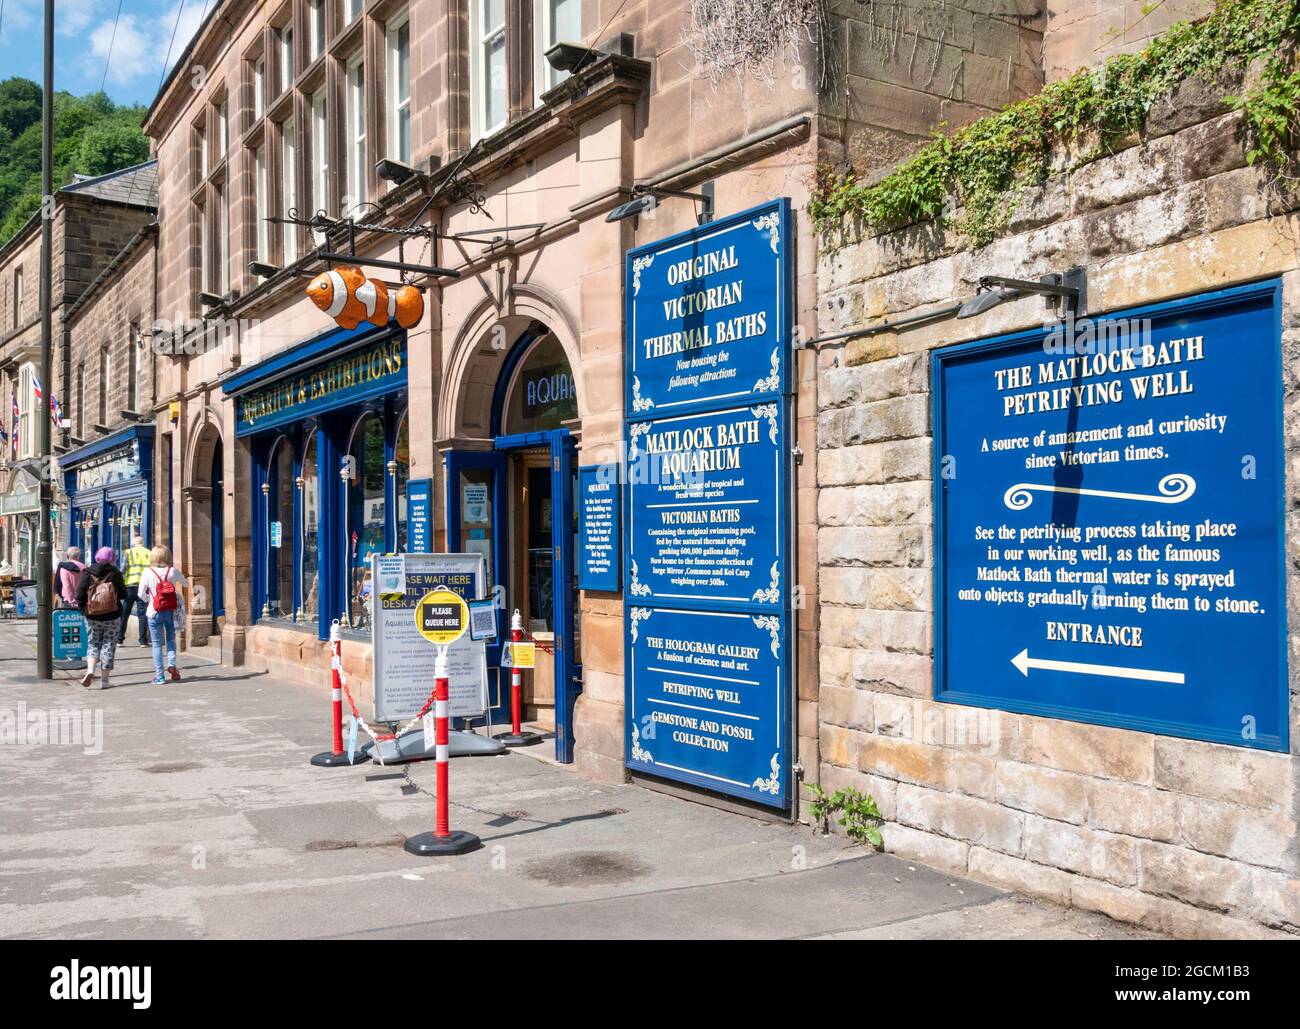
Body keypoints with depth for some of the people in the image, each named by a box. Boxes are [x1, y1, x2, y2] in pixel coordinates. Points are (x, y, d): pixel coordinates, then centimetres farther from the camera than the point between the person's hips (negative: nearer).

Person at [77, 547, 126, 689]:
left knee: (92, 644, 14)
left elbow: (80, 594, -4)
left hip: (92, 616, 1)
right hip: (112, 616, -1)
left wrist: (81, 608, 10)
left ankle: (90, 670, -10)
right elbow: (123, 594, -3)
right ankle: (104, 680, 6)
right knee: (109, 645, 6)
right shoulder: (115, 574, -6)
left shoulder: (87, 573, -3)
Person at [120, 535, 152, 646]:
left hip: (130, 585, -1)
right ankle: (143, 640, -1)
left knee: (124, 613, 8)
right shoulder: (149, 553, 6)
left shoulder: (129, 552, 2)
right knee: (142, 613, 3)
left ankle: (119, 639, 11)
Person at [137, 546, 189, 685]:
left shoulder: (147, 573, -8)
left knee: (157, 643, 7)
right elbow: (186, 584, 11)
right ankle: (171, 664, -1)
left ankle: (159, 675, 8)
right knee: (171, 639, 19)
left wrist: (148, 600, 13)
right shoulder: (172, 571, -4)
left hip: (154, 612, -1)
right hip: (171, 611, 1)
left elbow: (141, 594, -7)